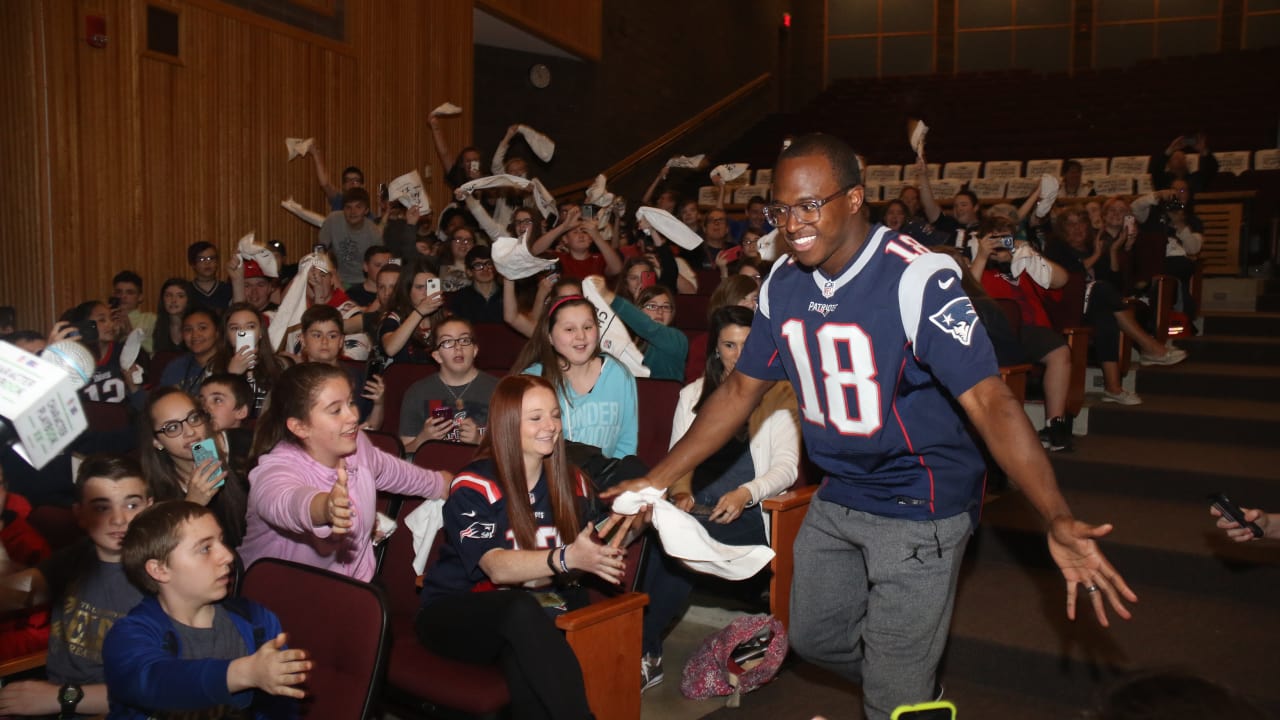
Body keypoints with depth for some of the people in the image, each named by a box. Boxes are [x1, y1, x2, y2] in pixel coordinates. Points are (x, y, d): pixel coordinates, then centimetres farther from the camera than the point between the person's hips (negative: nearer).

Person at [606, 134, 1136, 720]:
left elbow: (988, 399, -30)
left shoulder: (916, 277, -24)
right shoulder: (782, 285, -4)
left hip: (918, 507, -6)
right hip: (836, 497, 7)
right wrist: (658, 479, 1)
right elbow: (740, 391, 4)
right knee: (813, 637, 23)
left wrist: (1057, 519, -42)